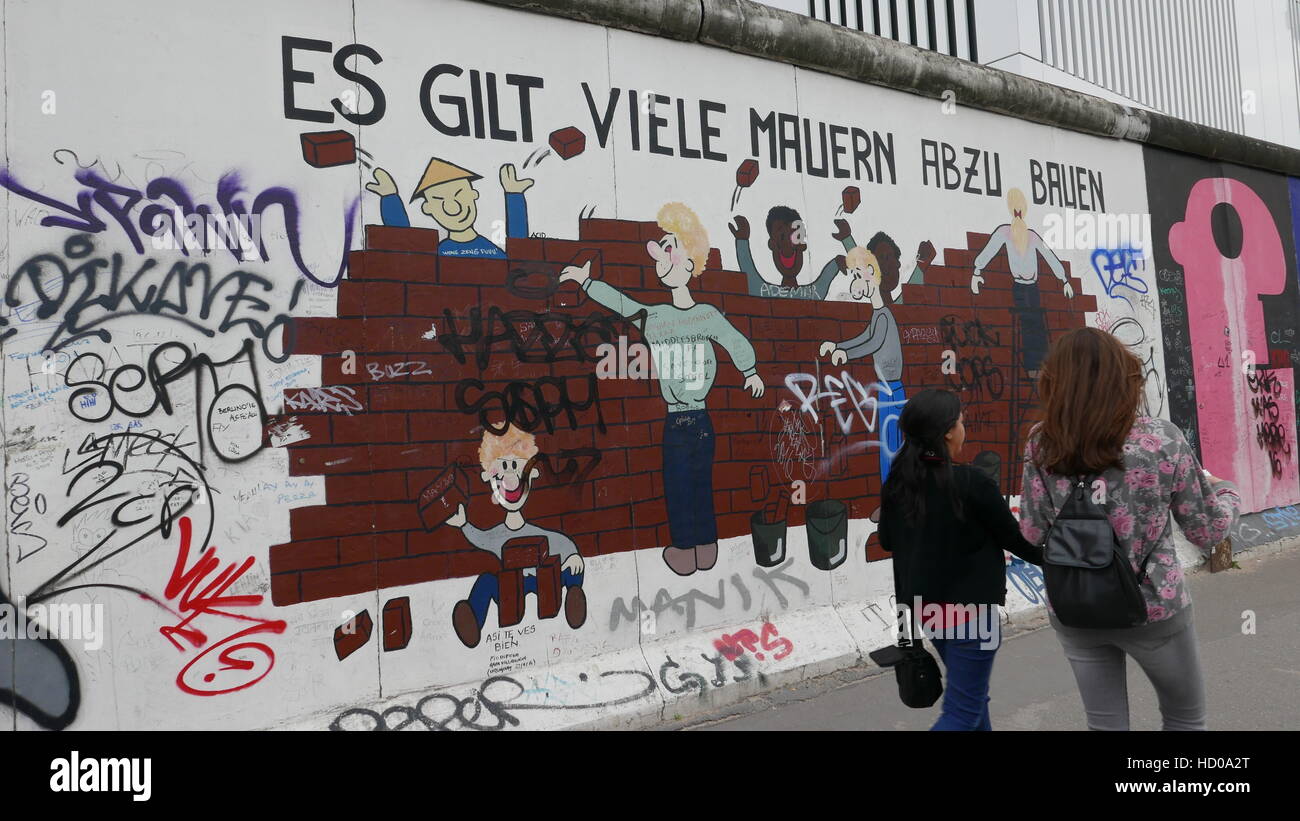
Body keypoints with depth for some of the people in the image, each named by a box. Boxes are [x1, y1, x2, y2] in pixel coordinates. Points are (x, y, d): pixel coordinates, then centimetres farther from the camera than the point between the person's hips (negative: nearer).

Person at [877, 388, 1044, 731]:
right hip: (969, 608, -7)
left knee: (971, 693, 24)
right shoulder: (971, 482, -21)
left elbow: (887, 541, 9)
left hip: (926, 606, 7)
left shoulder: (897, 483, -4)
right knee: (963, 710, 3)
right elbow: (1013, 536, -9)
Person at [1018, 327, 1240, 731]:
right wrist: (1227, 493, 17)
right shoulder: (1162, 439, -12)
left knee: (1105, 724, 19)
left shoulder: (1042, 447, -9)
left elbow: (1033, 538, -3)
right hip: (1152, 608, -1)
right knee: (1186, 717, 25)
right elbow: (1207, 532, -4)